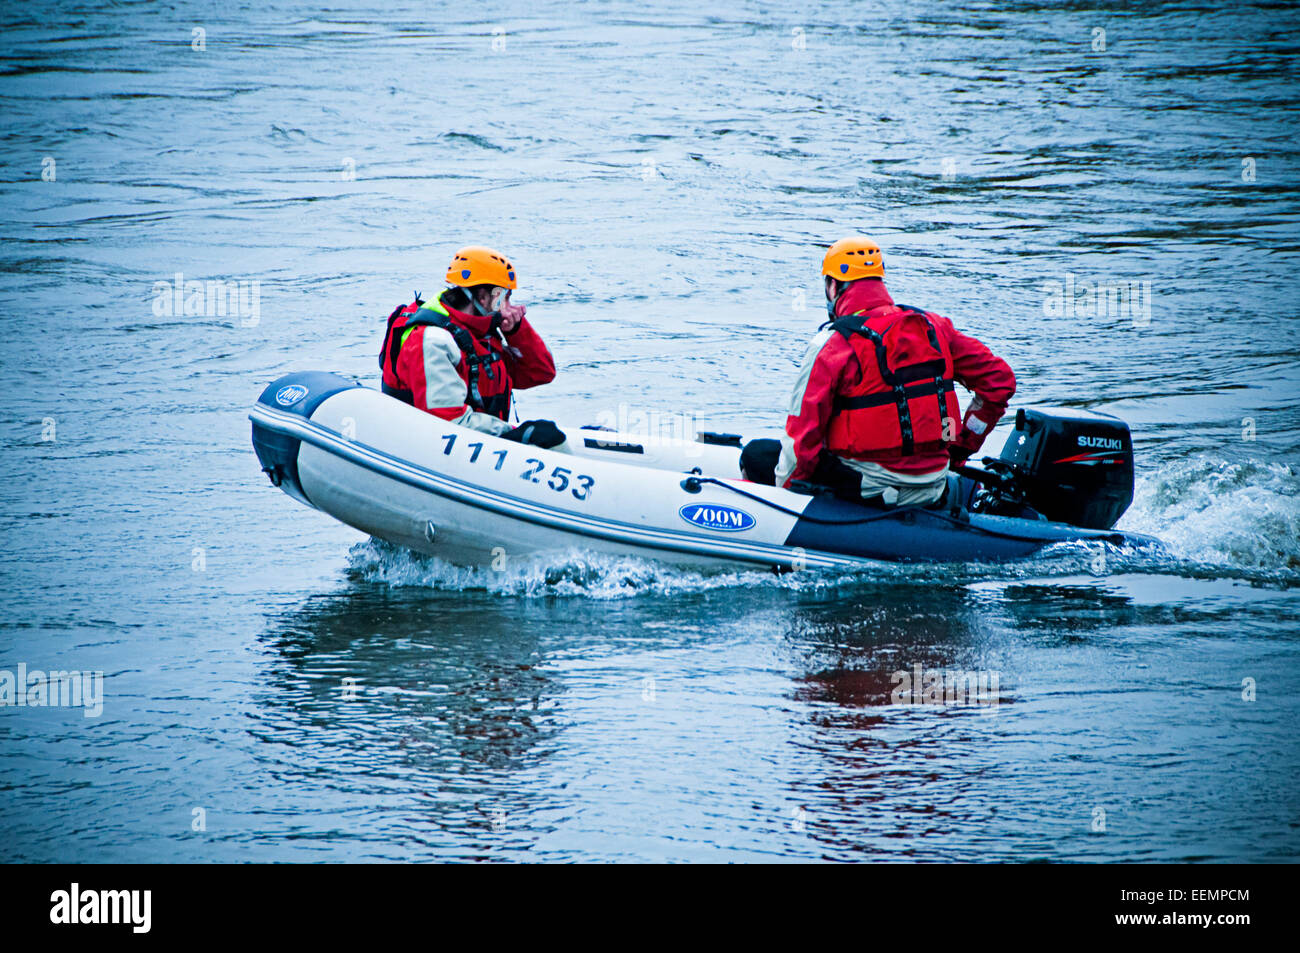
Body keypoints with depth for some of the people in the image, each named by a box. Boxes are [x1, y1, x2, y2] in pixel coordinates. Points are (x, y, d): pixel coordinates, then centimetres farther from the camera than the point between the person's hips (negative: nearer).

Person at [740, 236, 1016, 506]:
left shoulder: (831, 345, -12)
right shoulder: (935, 328, 3)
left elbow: (803, 434, -13)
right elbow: (1000, 379, 6)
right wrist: (962, 447, 16)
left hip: (869, 489, -6)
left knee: (756, 454, 11)